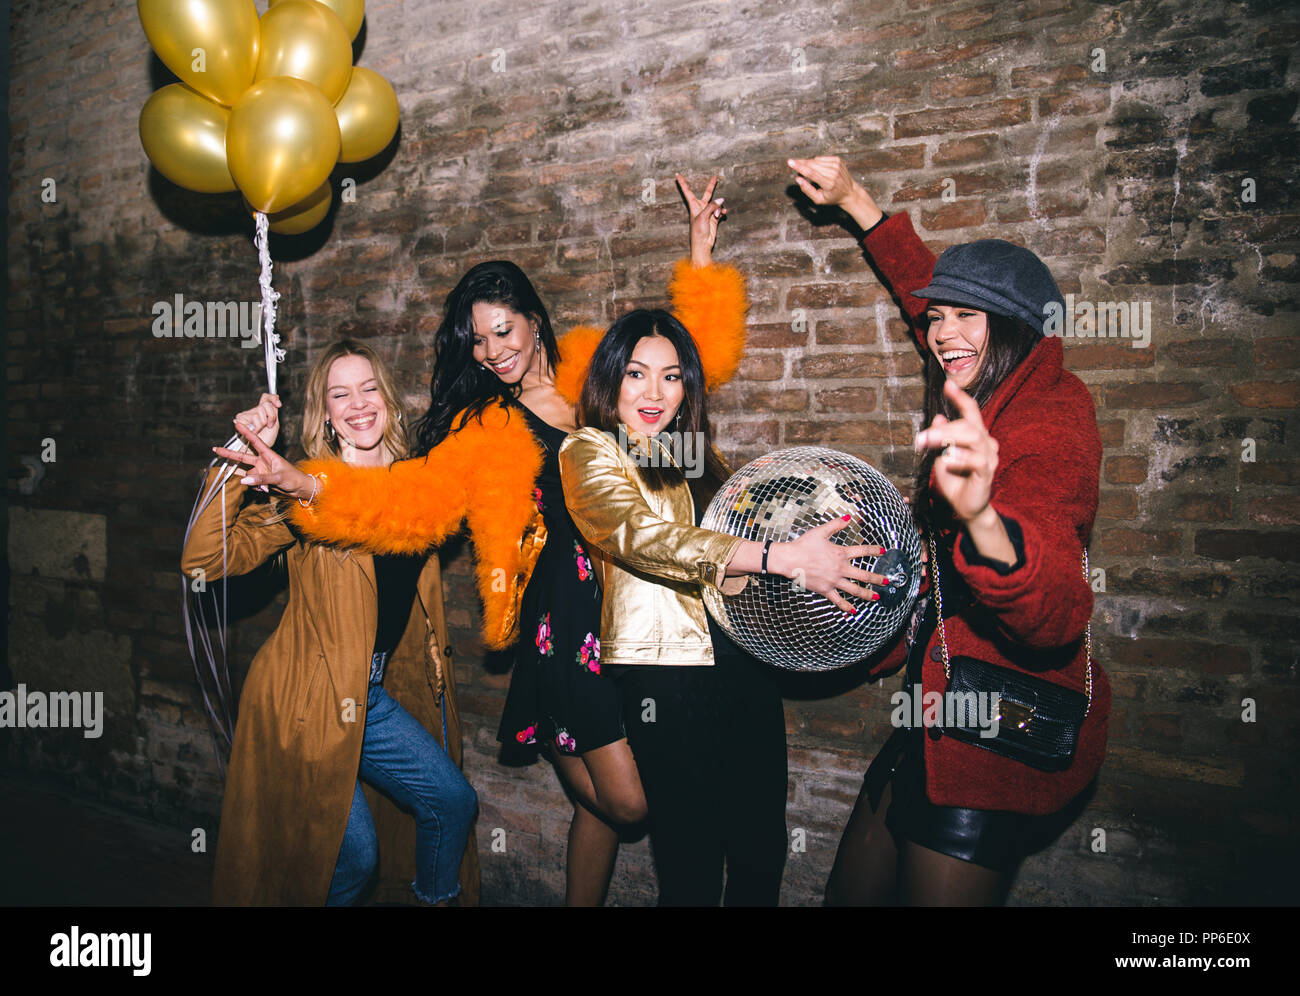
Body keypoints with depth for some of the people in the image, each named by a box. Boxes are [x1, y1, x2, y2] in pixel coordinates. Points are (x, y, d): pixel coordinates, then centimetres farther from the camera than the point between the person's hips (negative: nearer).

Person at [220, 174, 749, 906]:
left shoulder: (595, 371, 10)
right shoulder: (482, 430, 5)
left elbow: (701, 354, 15)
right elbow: (413, 500, -8)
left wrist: (701, 254, 10)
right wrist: (304, 484, -20)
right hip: (561, 624, -2)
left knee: (606, 802, 5)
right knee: (625, 802, -7)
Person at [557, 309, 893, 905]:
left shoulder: (695, 457, 17)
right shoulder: (589, 452, -2)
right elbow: (642, 536, -20)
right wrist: (780, 556, -28)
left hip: (745, 664, 6)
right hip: (669, 675, -6)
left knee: (762, 852, 11)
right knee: (693, 863, 4)